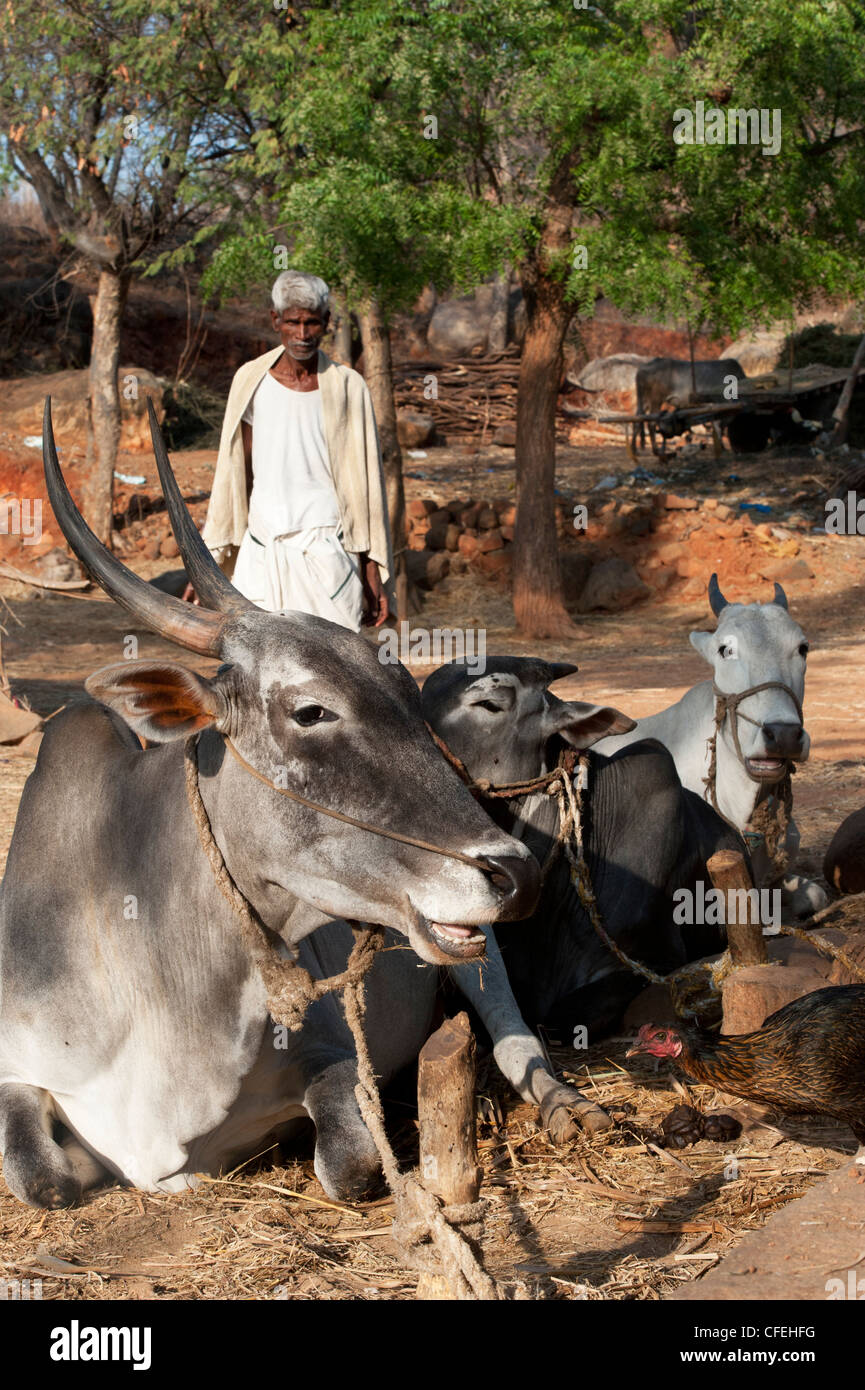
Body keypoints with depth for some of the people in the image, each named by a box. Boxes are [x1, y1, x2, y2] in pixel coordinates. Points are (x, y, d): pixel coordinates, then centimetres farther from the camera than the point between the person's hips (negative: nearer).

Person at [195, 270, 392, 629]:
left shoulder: (348, 387, 1)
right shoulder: (251, 381, 6)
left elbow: (364, 482, 4)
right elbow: (234, 478, 11)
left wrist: (373, 573, 1)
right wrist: (207, 562, 9)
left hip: (325, 551, -2)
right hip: (261, 553, 2)